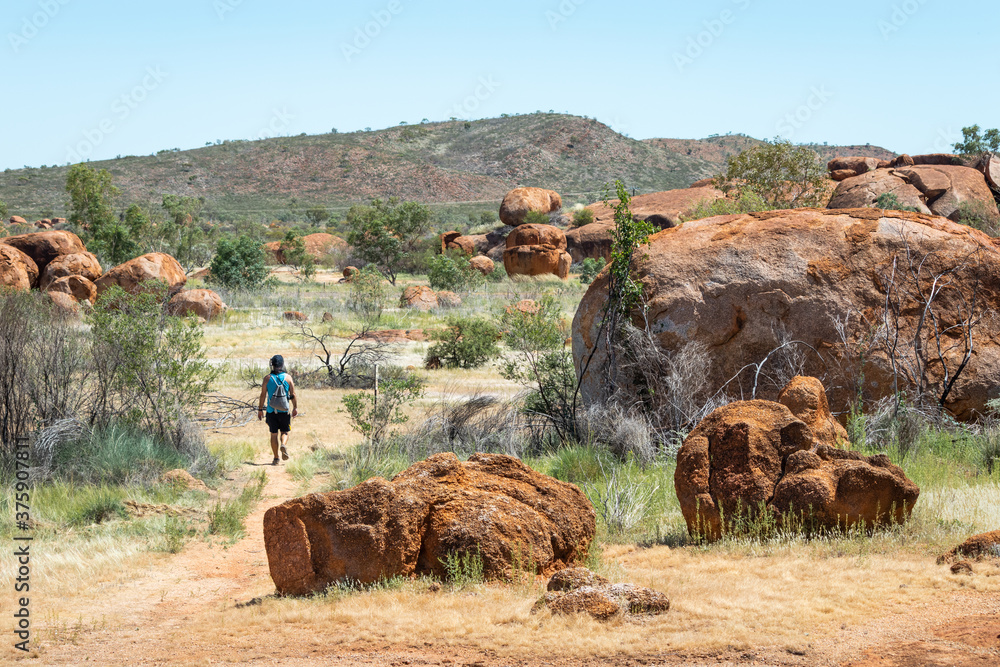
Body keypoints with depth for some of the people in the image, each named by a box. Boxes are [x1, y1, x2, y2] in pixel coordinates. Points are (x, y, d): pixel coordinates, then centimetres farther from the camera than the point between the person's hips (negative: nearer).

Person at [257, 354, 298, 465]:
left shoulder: (268, 378, -2)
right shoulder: (287, 377, -2)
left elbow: (263, 395, -2)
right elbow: (293, 395, 1)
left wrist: (260, 410, 6)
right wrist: (295, 408, 12)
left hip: (271, 411, 0)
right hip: (284, 410, 0)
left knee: (274, 434, 8)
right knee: (284, 432, 12)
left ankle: (276, 458, 7)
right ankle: (283, 445, -19)